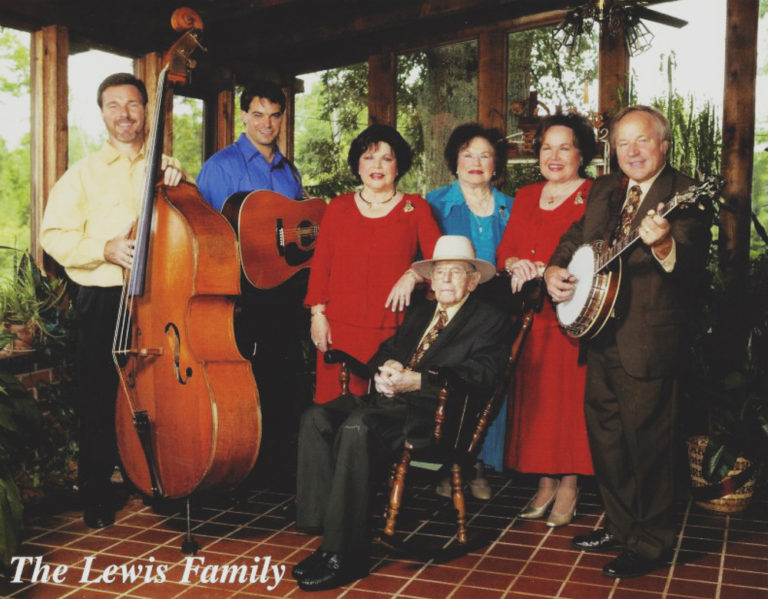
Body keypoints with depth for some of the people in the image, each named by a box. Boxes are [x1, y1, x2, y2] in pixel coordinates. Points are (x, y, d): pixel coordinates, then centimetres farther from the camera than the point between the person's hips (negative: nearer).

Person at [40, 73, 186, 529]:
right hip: (102, 303, -1)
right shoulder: (84, 174, 7)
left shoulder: (164, 167, 14)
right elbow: (55, 236, 0)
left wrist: (179, 185, -10)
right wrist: (104, 248, -17)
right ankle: (96, 494, 19)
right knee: (99, 400, 3)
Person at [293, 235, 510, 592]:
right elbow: (386, 350, 25)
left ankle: (343, 556, -27)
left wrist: (415, 380, -19)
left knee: (356, 428, -33)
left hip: (434, 413, -7)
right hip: (390, 401, 7)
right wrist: (386, 368, -2)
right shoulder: (420, 312, 29)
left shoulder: (490, 320, 6)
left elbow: (479, 376, -10)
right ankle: (326, 523, -19)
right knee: (316, 417, -18)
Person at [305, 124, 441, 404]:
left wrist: (413, 275, -14)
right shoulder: (338, 207, 13)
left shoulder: (415, 208, 9)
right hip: (340, 328, 1)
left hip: (393, 327, -1)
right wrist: (318, 313, 2)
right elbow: (321, 263, 10)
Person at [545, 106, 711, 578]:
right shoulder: (604, 189, 12)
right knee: (605, 435, 17)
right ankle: (621, 525, 35)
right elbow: (577, 235, 22)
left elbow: (693, 263, -23)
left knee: (648, 442, 1)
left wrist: (664, 246, -44)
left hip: (648, 342, -7)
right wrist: (555, 268, 2)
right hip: (601, 336, 8)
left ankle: (651, 543, 17)